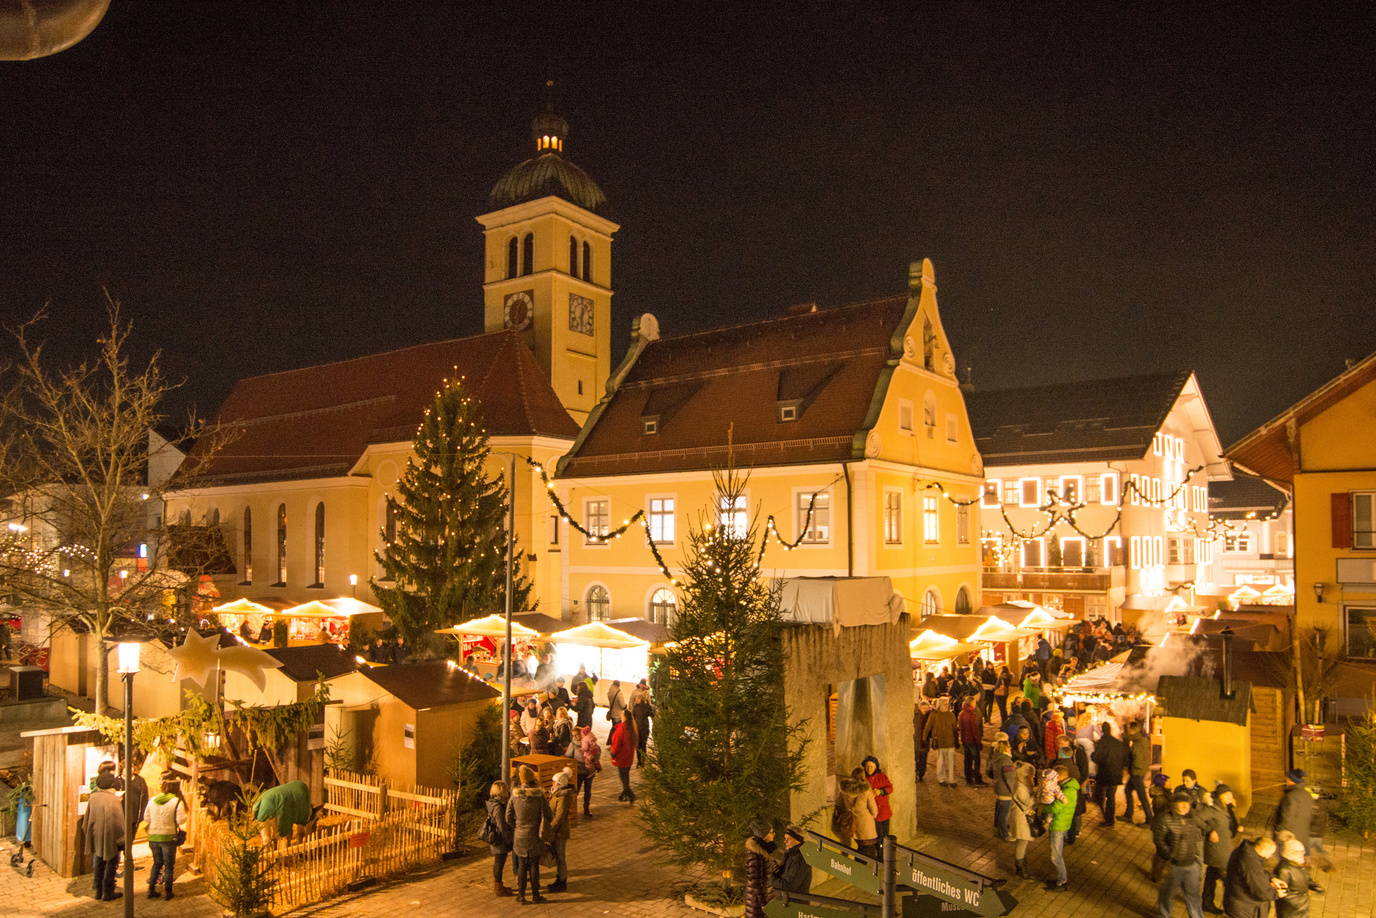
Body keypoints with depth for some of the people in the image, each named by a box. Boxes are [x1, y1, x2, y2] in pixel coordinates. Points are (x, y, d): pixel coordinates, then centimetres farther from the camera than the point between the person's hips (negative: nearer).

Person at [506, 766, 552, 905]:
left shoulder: (514, 795, -10)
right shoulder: (539, 795, -14)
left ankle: (521, 895, 19)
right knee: (534, 866, 10)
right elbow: (549, 815, -8)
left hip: (519, 836, 1)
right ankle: (535, 895, 17)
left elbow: (508, 817, -3)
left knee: (522, 866, 13)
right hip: (535, 836, -1)